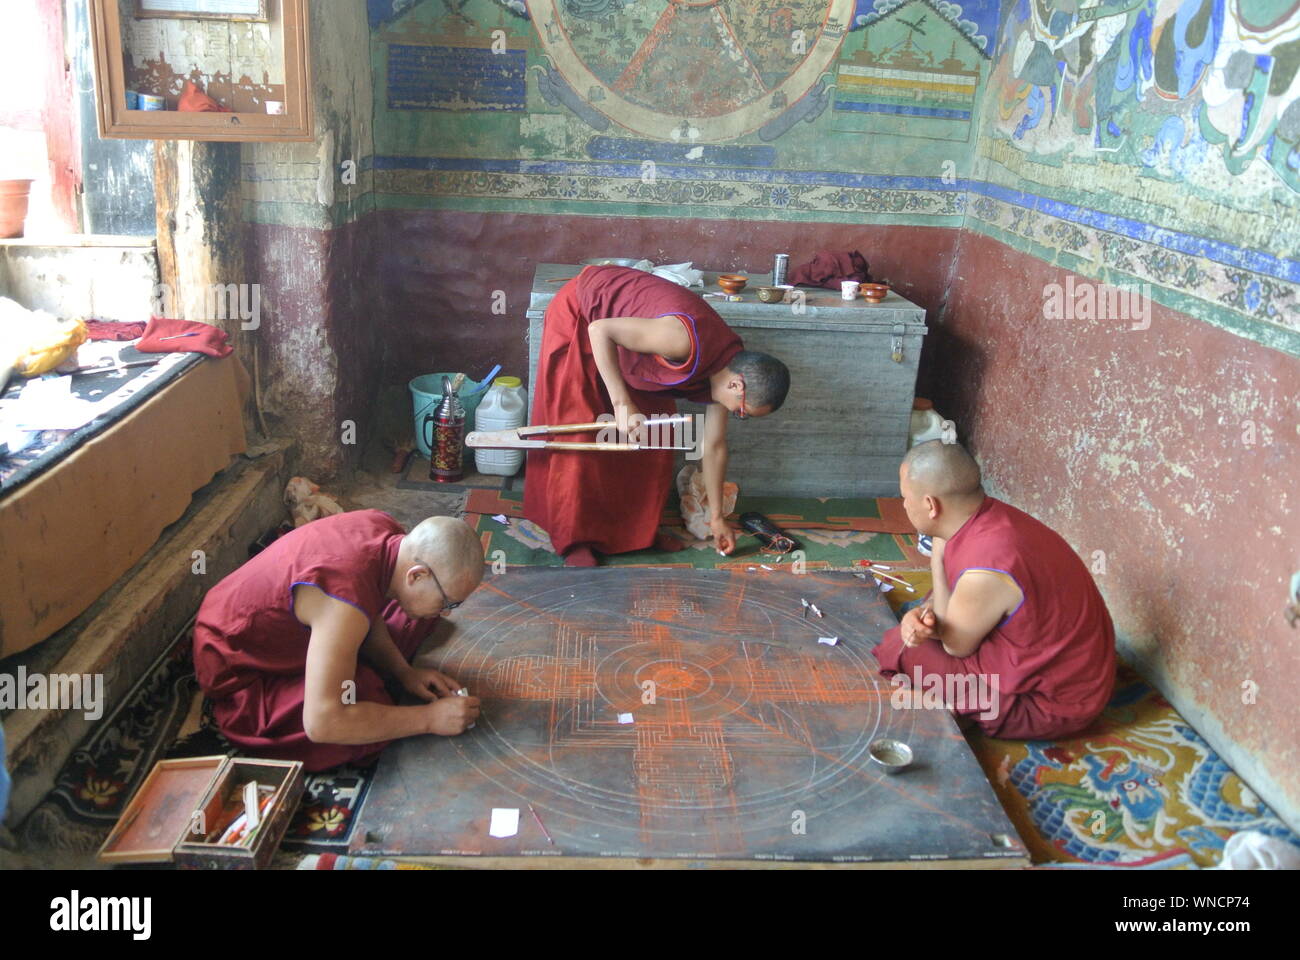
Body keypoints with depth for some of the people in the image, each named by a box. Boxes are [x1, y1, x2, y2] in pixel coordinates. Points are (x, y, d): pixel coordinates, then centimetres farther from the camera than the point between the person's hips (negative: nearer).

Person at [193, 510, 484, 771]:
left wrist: (404, 672, -7)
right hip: (239, 675, -8)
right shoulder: (345, 599, -41)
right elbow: (321, 723, -41)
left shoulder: (386, 532, -16)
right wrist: (428, 718, -31)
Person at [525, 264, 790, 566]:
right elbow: (600, 331, -35)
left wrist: (716, 517, 8)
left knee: (656, 432, 4)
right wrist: (622, 404, -36)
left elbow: (713, 446, 1)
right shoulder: (689, 342, -39)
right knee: (579, 431, -9)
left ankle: (640, 529, 18)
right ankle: (574, 540, 1)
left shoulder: (725, 370, -11)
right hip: (581, 314, -8)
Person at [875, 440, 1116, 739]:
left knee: (898, 651, -11)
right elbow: (948, 595, 6)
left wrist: (937, 559, -16)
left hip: (1054, 704, -8)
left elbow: (956, 645, -15)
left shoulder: (986, 572, -35)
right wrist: (923, 615, -17)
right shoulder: (988, 516, -8)